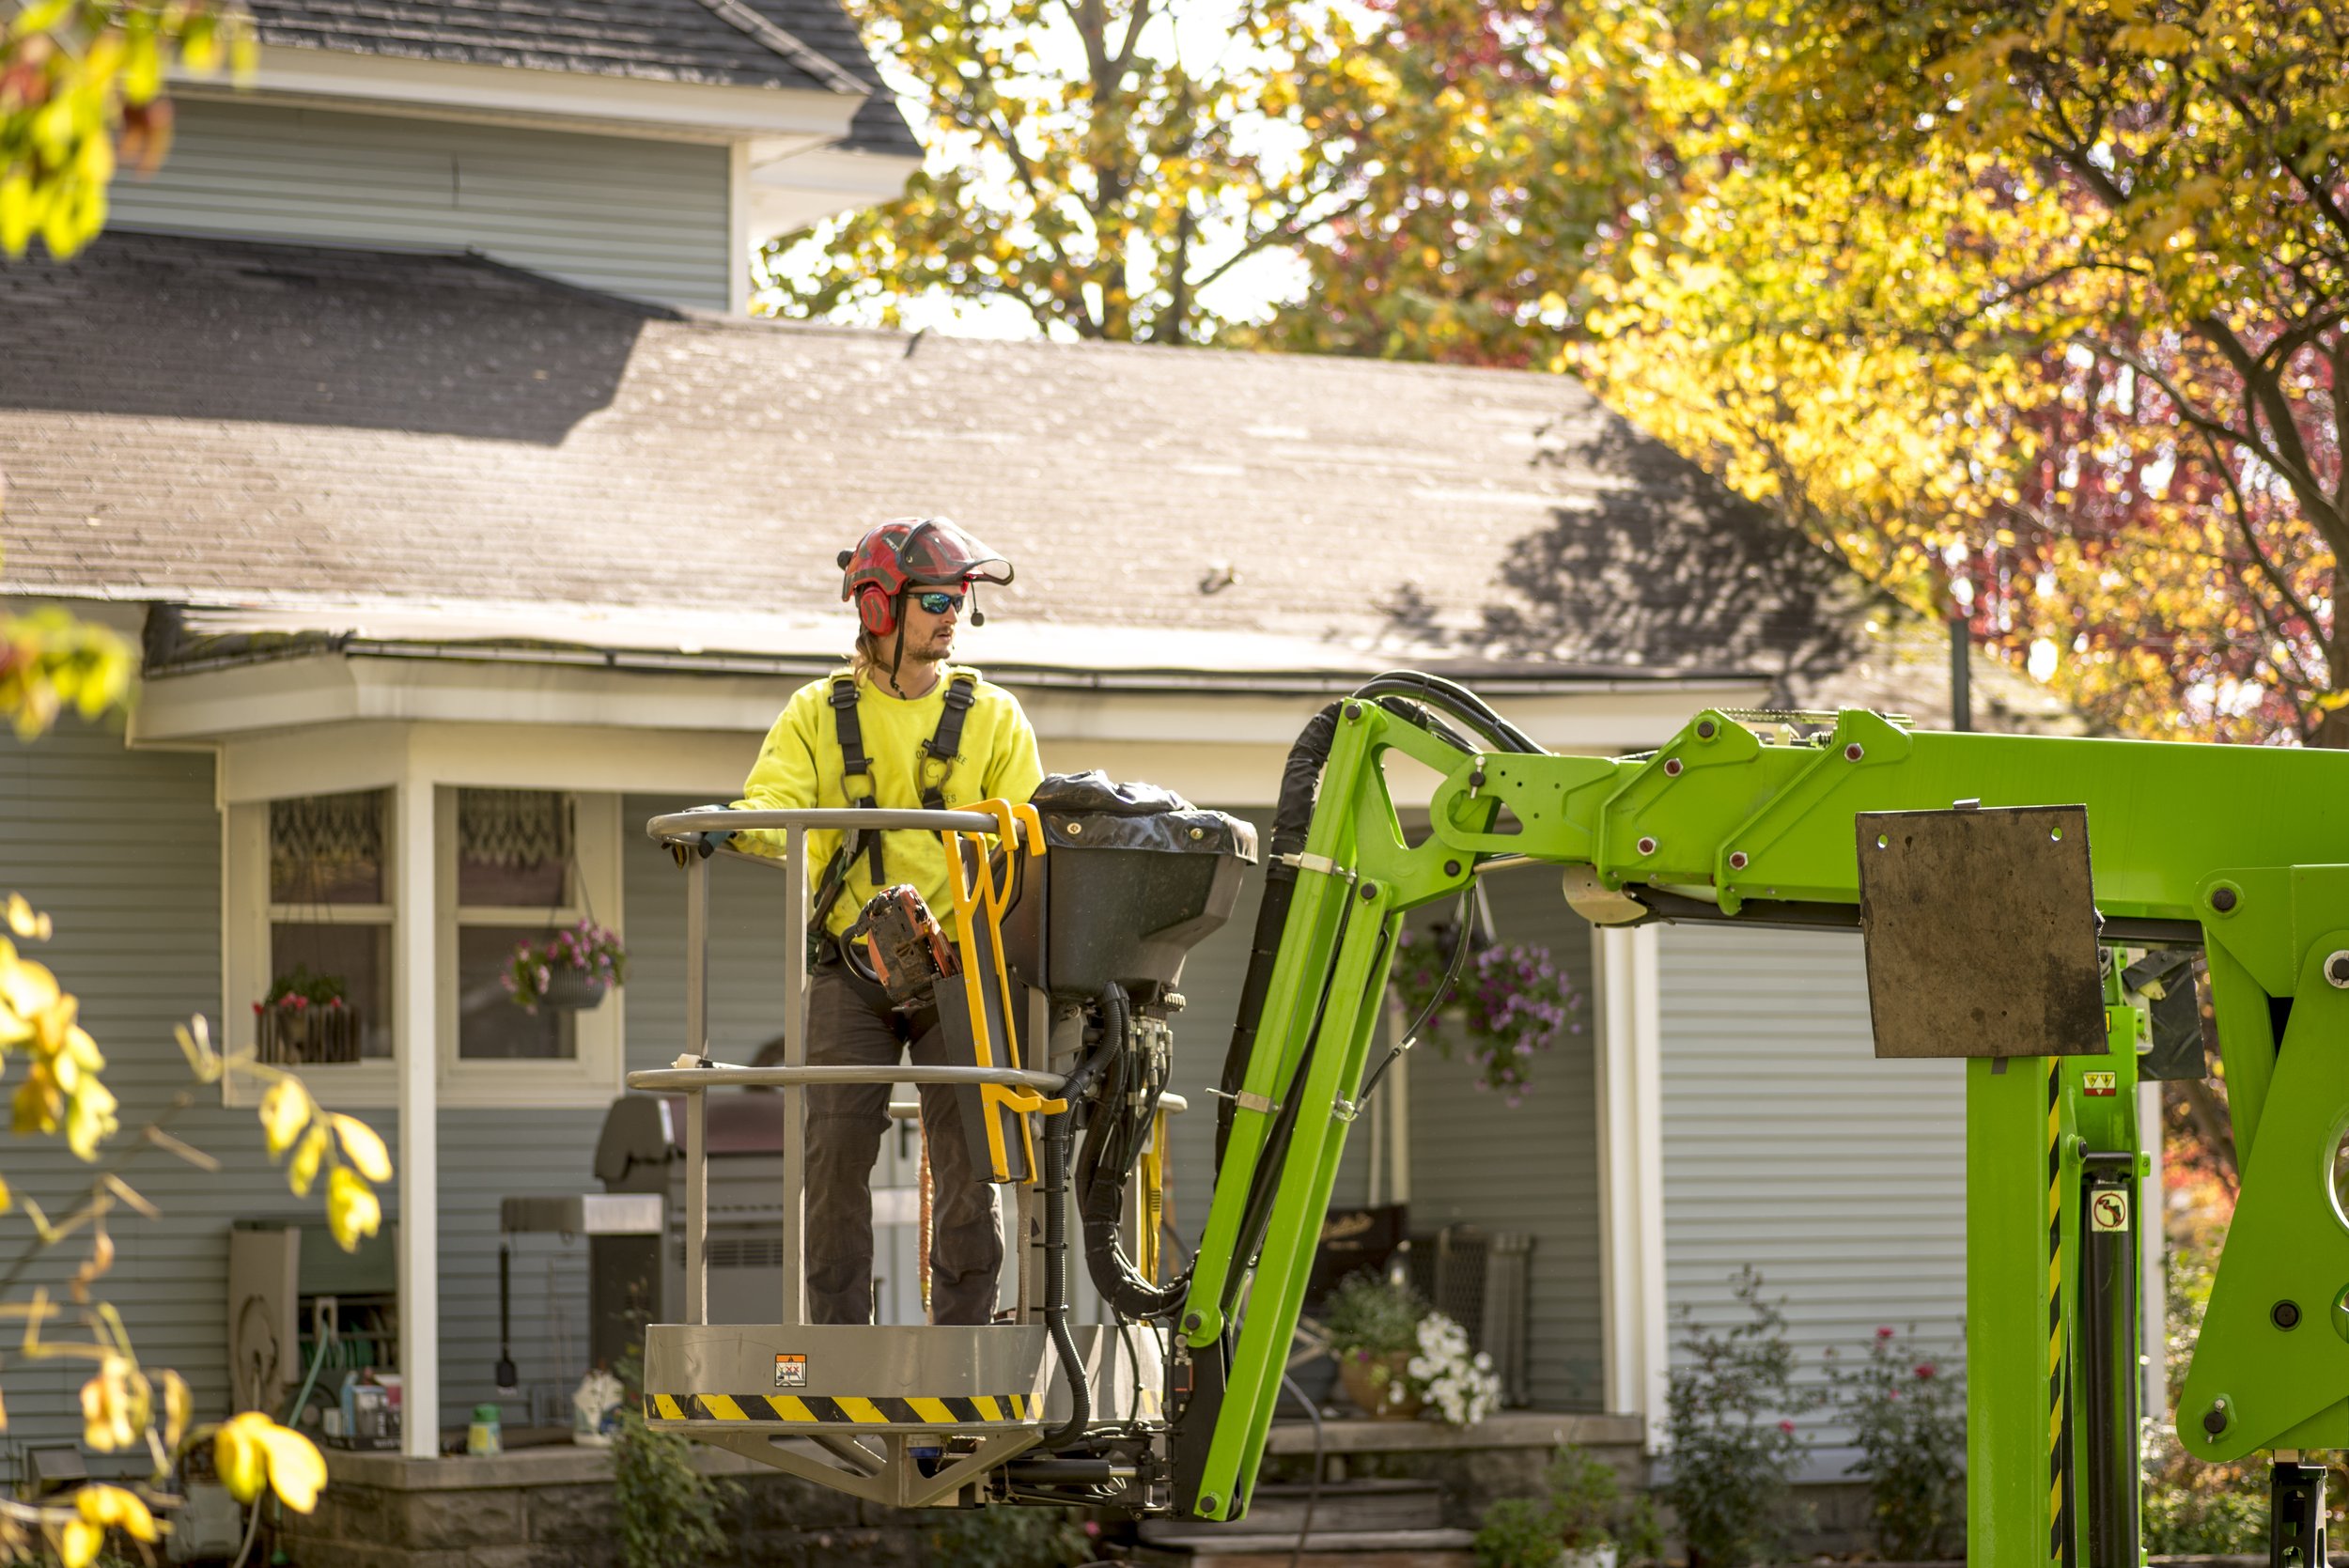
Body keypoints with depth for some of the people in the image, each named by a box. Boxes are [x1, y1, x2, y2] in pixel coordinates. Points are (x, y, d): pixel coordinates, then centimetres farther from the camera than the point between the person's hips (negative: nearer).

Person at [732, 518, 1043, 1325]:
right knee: (835, 1147, -6)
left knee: (966, 1154, -3)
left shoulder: (992, 717, 9)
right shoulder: (819, 714, 8)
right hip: (852, 964, 0)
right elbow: (774, 806, -3)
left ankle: (963, 1331, 6)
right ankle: (837, 1330, 2)